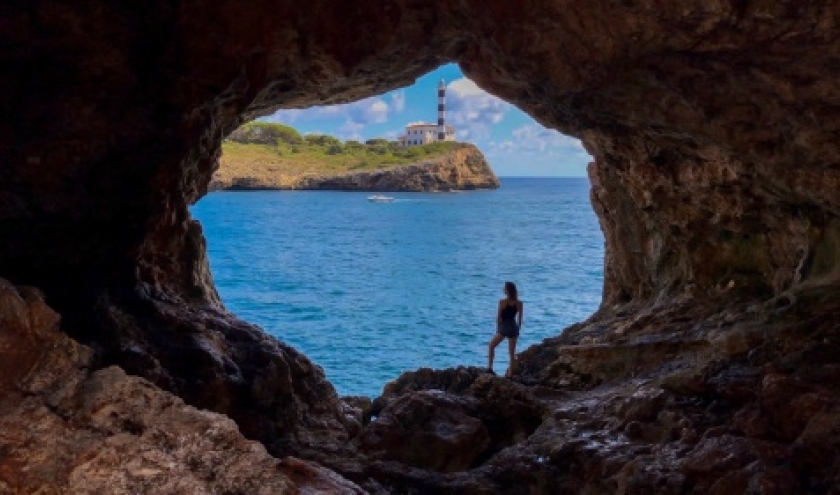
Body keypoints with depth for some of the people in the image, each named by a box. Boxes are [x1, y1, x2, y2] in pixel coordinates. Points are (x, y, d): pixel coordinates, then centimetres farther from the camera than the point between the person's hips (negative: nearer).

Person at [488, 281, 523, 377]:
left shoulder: (502, 302, -12)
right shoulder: (519, 303, -2)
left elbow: (499, 317, -6)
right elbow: (520, 319, 3)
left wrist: (498, 328, 6)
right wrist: (518, 329, 15)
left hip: (503, 327, -3)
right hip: (513, 327, 3)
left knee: (491, 346, 17)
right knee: (512, 352, 12)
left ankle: (489, 367, 11)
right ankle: (510, 373, 13)